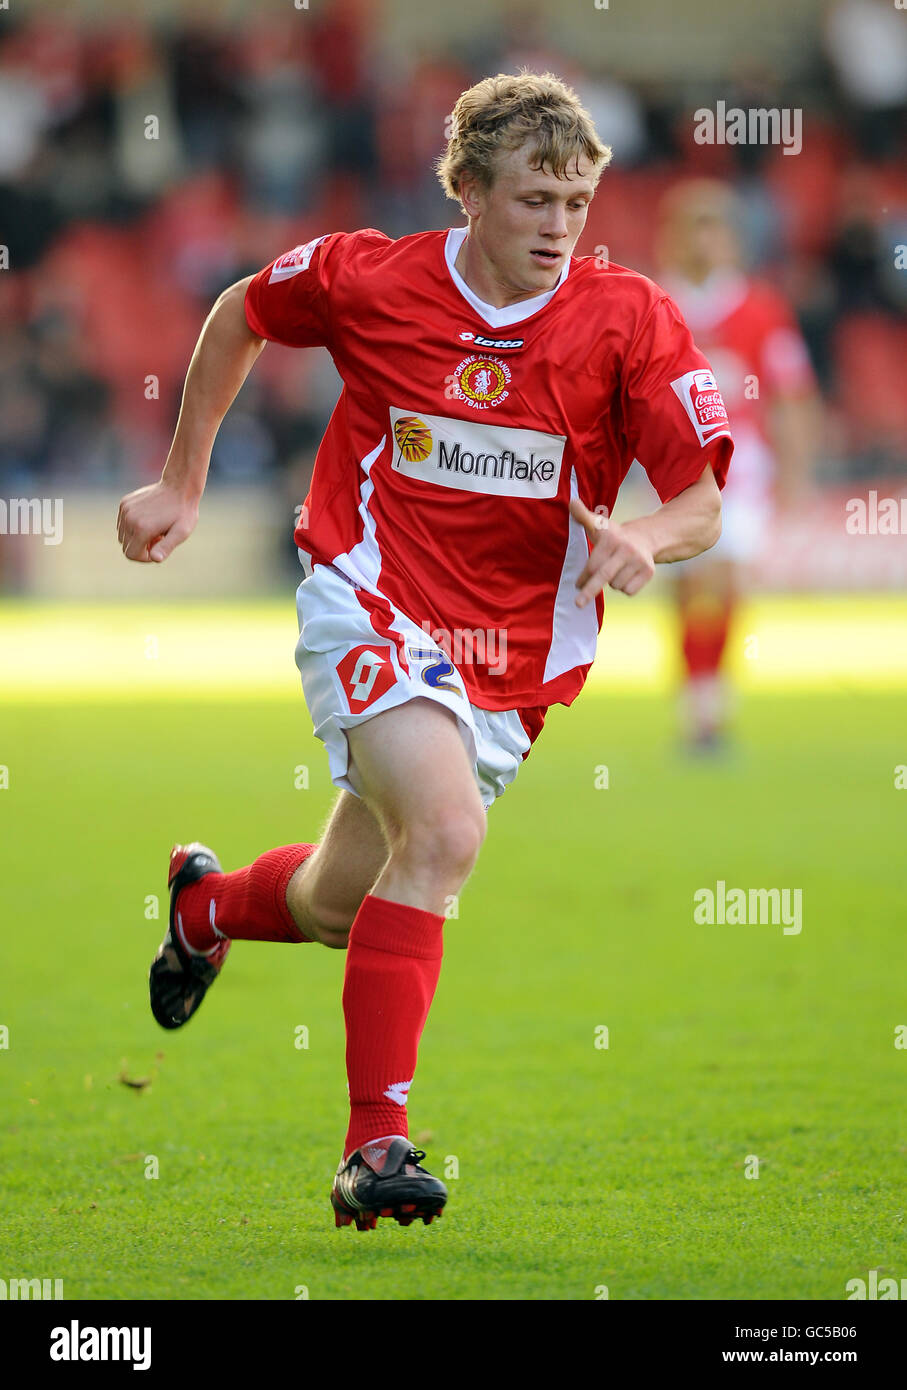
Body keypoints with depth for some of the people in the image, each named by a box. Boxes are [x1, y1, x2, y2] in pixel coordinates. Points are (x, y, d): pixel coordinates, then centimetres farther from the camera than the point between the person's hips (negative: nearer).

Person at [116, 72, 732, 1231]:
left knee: (344, 909, 15)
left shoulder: (630, 320, -11)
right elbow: (239, 316, 10)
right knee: (446, 831, -29)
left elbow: (702, 502, -11)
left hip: (514, 656, 3)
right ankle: (376, 1146, -27)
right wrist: (181, 483, 13)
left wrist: (645, 540, -33)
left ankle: (208, 905, 53)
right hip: (370, 604, -3)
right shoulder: (366, 278, -10)